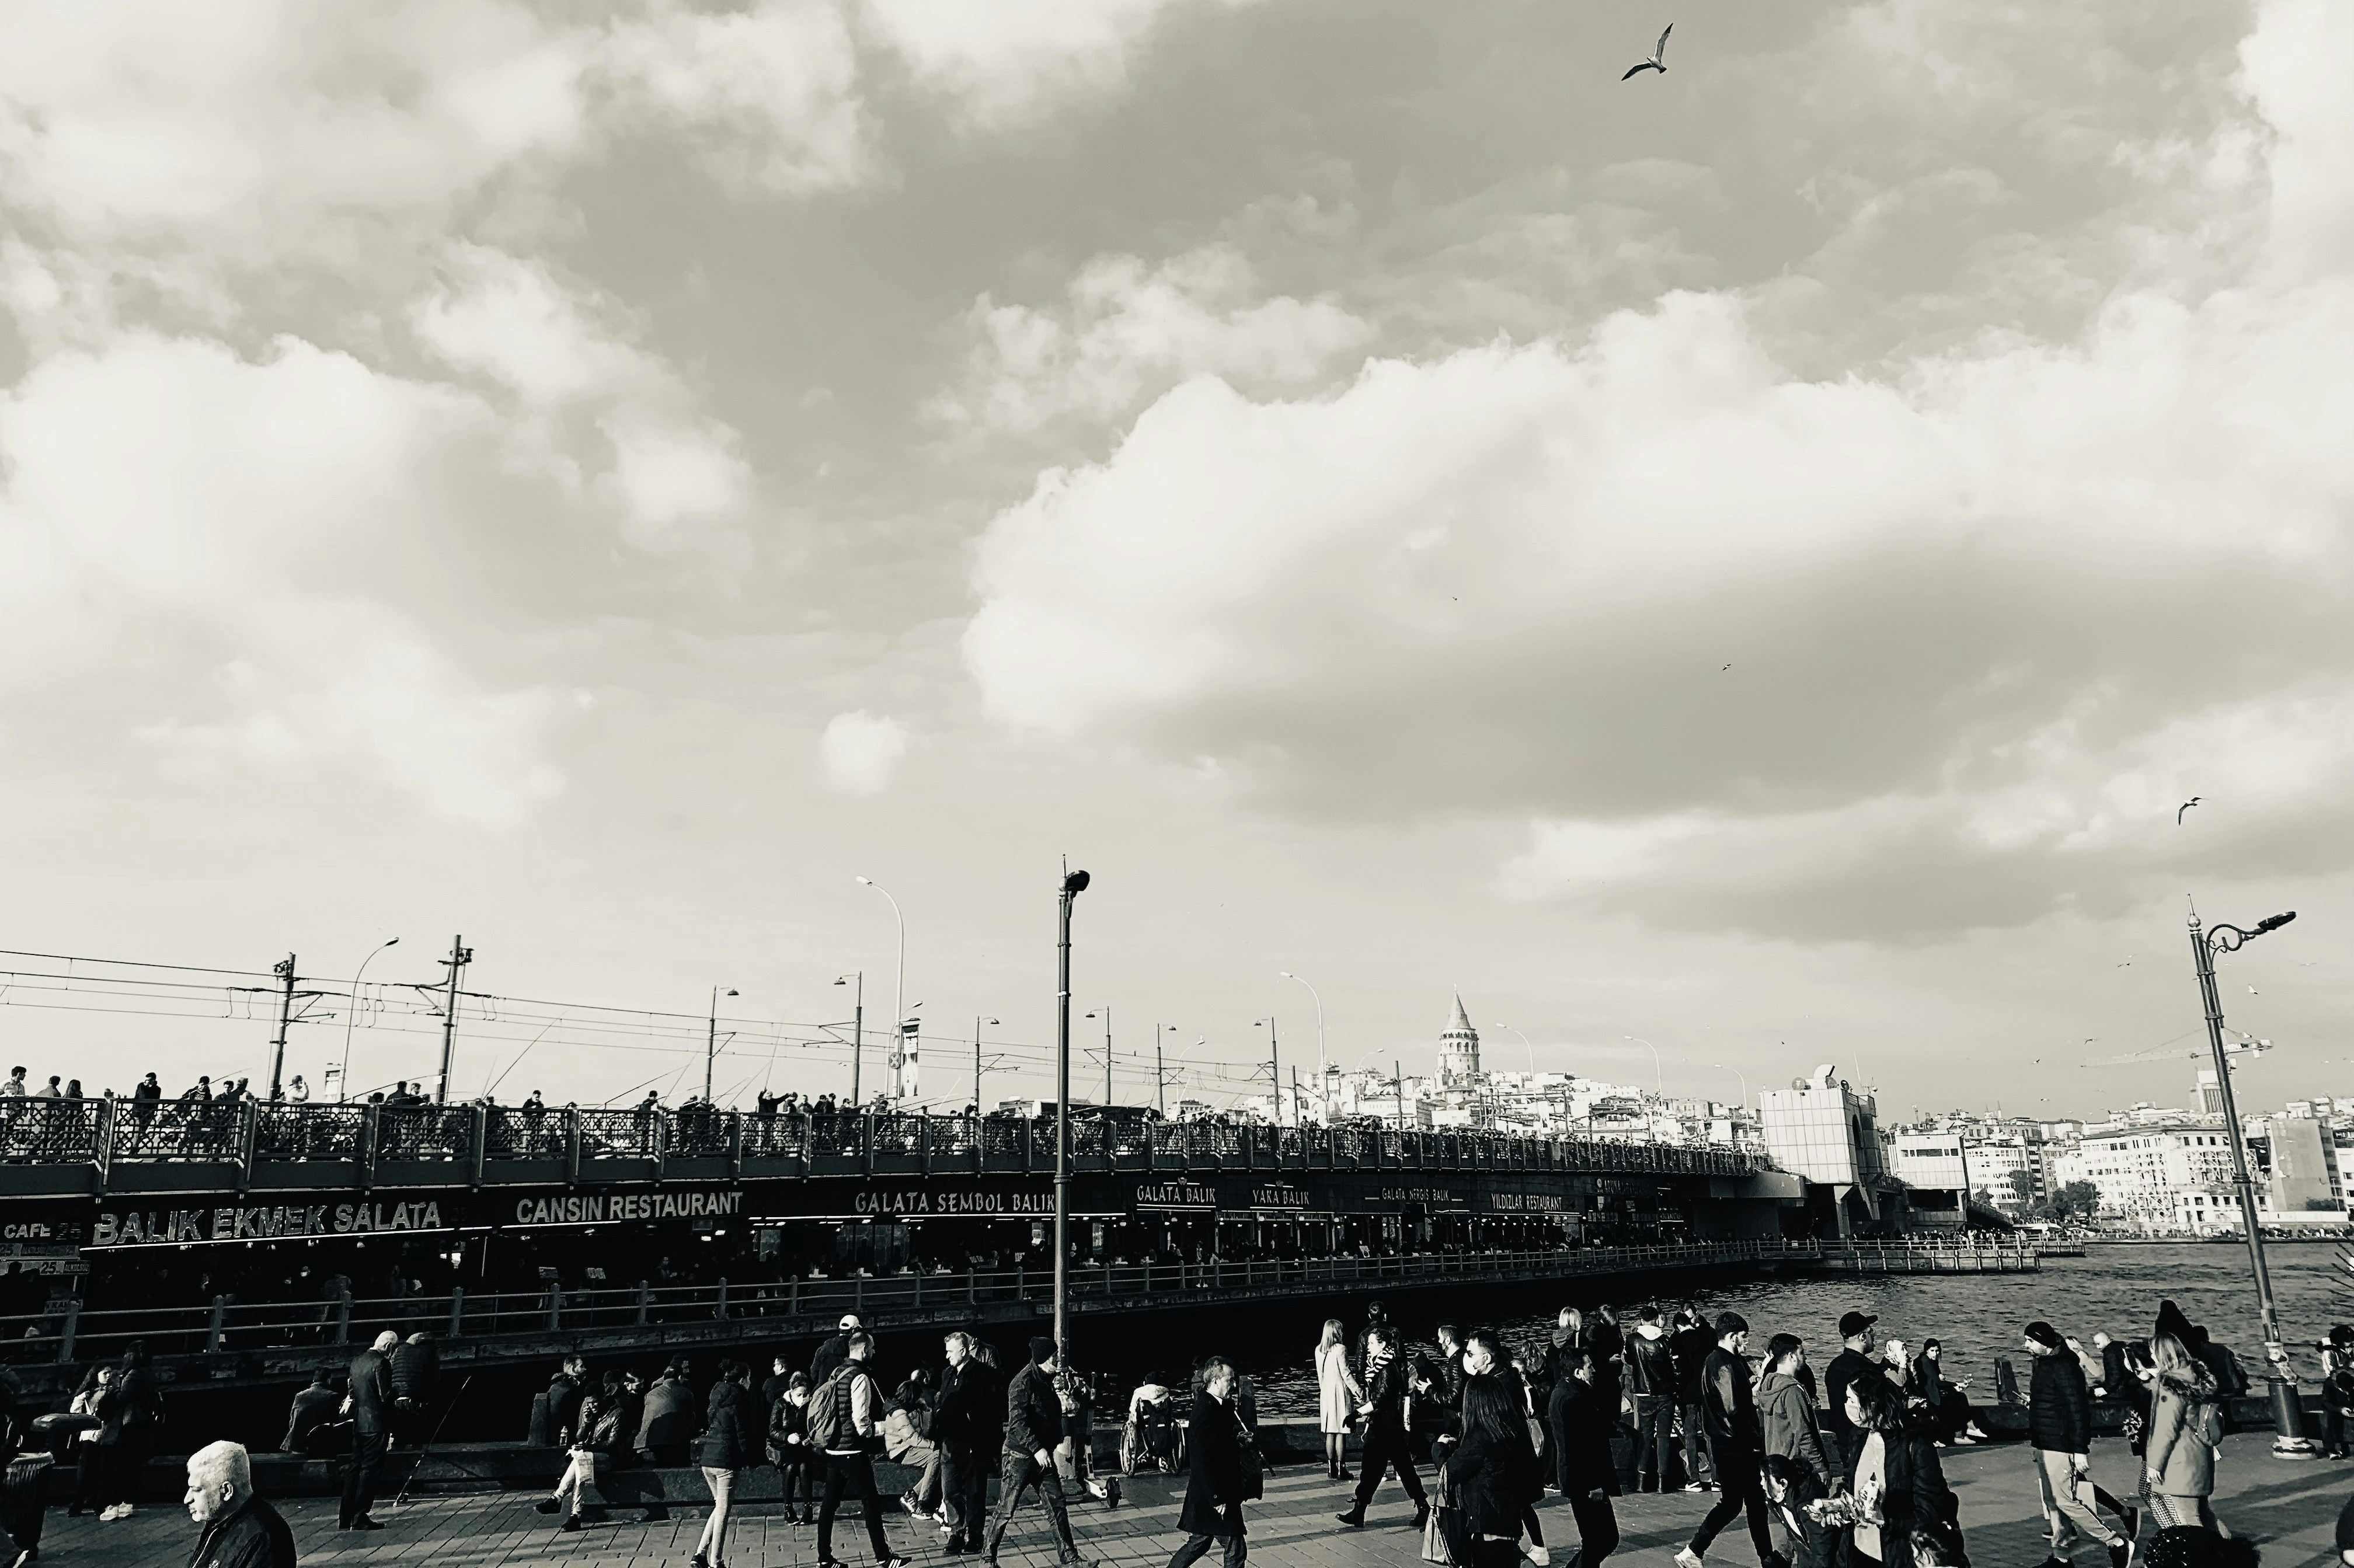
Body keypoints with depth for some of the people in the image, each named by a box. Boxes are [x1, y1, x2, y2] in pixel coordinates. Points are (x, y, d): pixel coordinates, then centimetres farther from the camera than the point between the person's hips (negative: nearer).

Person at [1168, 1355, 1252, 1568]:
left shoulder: (1221, 1405, 8)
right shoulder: (1207, 1409, -22)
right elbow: (1203, 1459, -24)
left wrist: (1237, 1439, 3)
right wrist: (1217, 1500, -22)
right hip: (1212, 1494, -10)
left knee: (1198, 1544, 19)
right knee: (1236, 1550, 0)